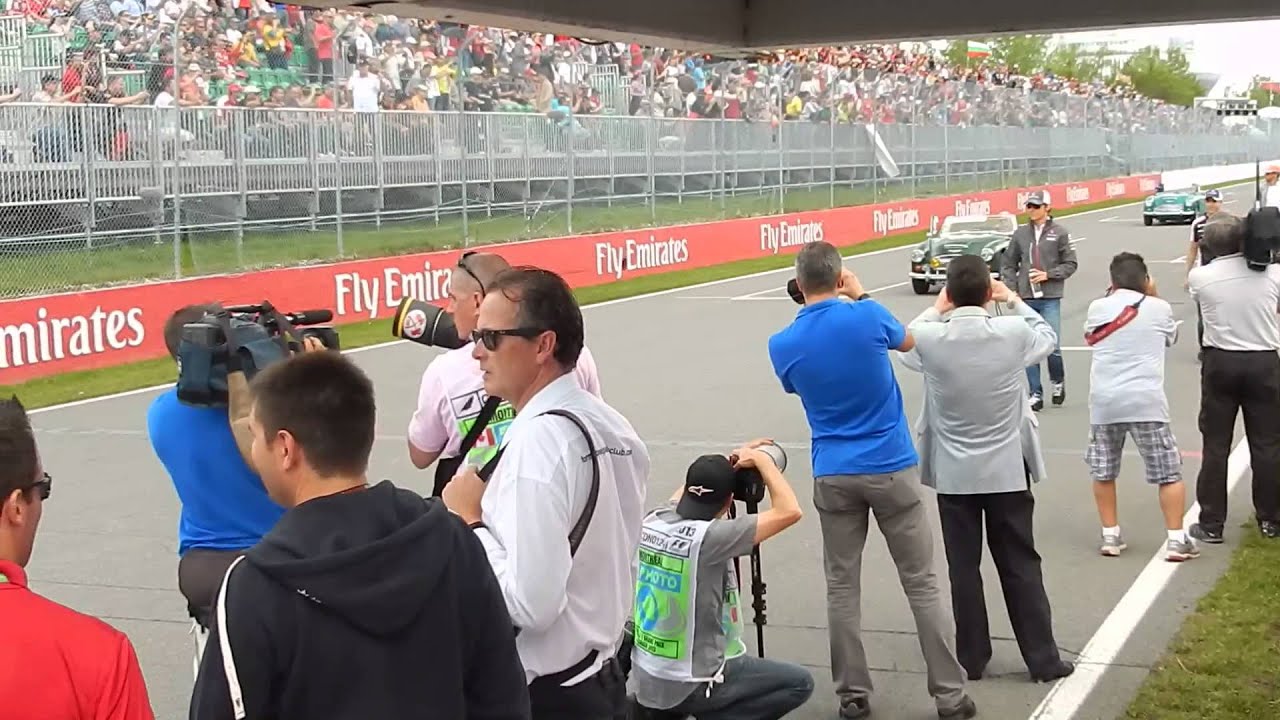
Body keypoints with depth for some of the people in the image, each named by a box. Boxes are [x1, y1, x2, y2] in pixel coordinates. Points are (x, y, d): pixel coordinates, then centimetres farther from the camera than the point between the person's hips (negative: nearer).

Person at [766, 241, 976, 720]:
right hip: (890, 469, -1)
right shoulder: (867, 316, -11)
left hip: (834, 477, 1)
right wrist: (860, 299, 18)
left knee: (842, 588, 11)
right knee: (922, 584, 6)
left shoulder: (782, 345, -5)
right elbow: (907, 342, 11)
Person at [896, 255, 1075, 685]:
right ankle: (1043, 660, 14)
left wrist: (936, 310, 19)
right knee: (1020, 565, 9)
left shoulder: (930, 339, -15)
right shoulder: (1014, 332, -13)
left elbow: (906, 343, 11)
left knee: (963, 568, 10)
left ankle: (972, 658, 18)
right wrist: (1013, 300, 20)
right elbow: (1048, 338, 11)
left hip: (953, 474, 0)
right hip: (1007, 471, 0)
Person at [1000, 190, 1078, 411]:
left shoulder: (1060, 233, 0)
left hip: (1050, 299, -3)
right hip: (1026, 299, 3)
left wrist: (1047, 275, -11)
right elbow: (1008, 264, 13)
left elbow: (1070, 264, 1)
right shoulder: (1020, 234, 8)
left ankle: (1058, 382, 23)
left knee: (1053, 346, -5)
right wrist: (1011, 290, 2)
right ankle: (1036, 394, 10)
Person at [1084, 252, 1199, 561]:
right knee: (1168, 472, 6)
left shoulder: (1097, 307, 7)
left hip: (1104, 401, 2)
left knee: (1103, 471, 16)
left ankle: (1111, 536, 20)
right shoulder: (1159, 308, 3)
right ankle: (1177, 540, 3)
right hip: (1146, 401, -2)